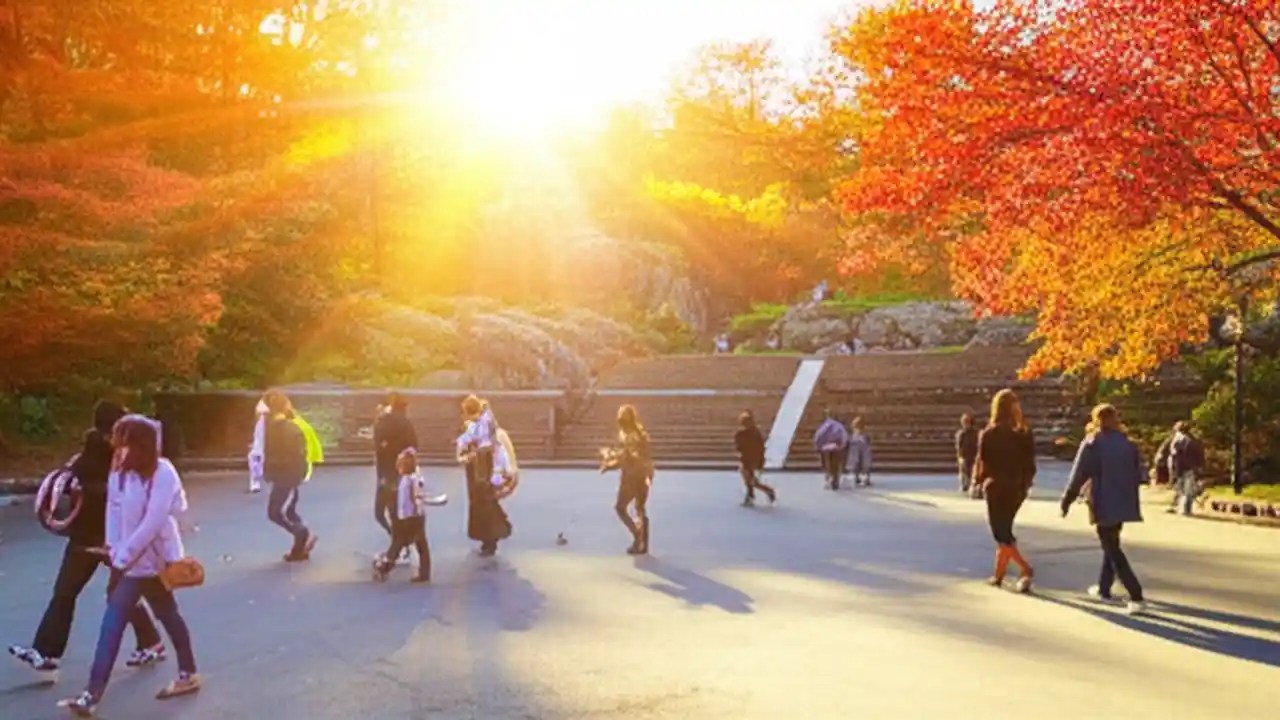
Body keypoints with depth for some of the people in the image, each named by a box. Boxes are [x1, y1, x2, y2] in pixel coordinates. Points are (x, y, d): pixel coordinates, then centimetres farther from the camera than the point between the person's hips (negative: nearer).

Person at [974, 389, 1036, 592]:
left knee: (1002, 533, 0)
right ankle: (999, 574, 21)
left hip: (996, 487, -5)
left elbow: (982, 461, -8)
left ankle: (1025, 568, -18)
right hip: (1017, 488, 5)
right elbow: (1030, 463, 2)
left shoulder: (989, 434, -11)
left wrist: (978, 479, 10)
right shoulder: (1025, 434, 2)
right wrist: (1025, 485, 11)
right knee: (1005, 530, 16)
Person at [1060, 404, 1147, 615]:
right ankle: (1104, 589, 32)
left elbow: (1079, 476, -10)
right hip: (1124, 504, 7)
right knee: (1112, 546, 22)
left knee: (1112, 550, -4)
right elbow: (1138, 475, 11)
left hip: (1104, 505, -6)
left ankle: (1136, 597, -14)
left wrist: (1066, 501, -2)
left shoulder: (1092, 444, -8)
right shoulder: (1128, 444, 9)